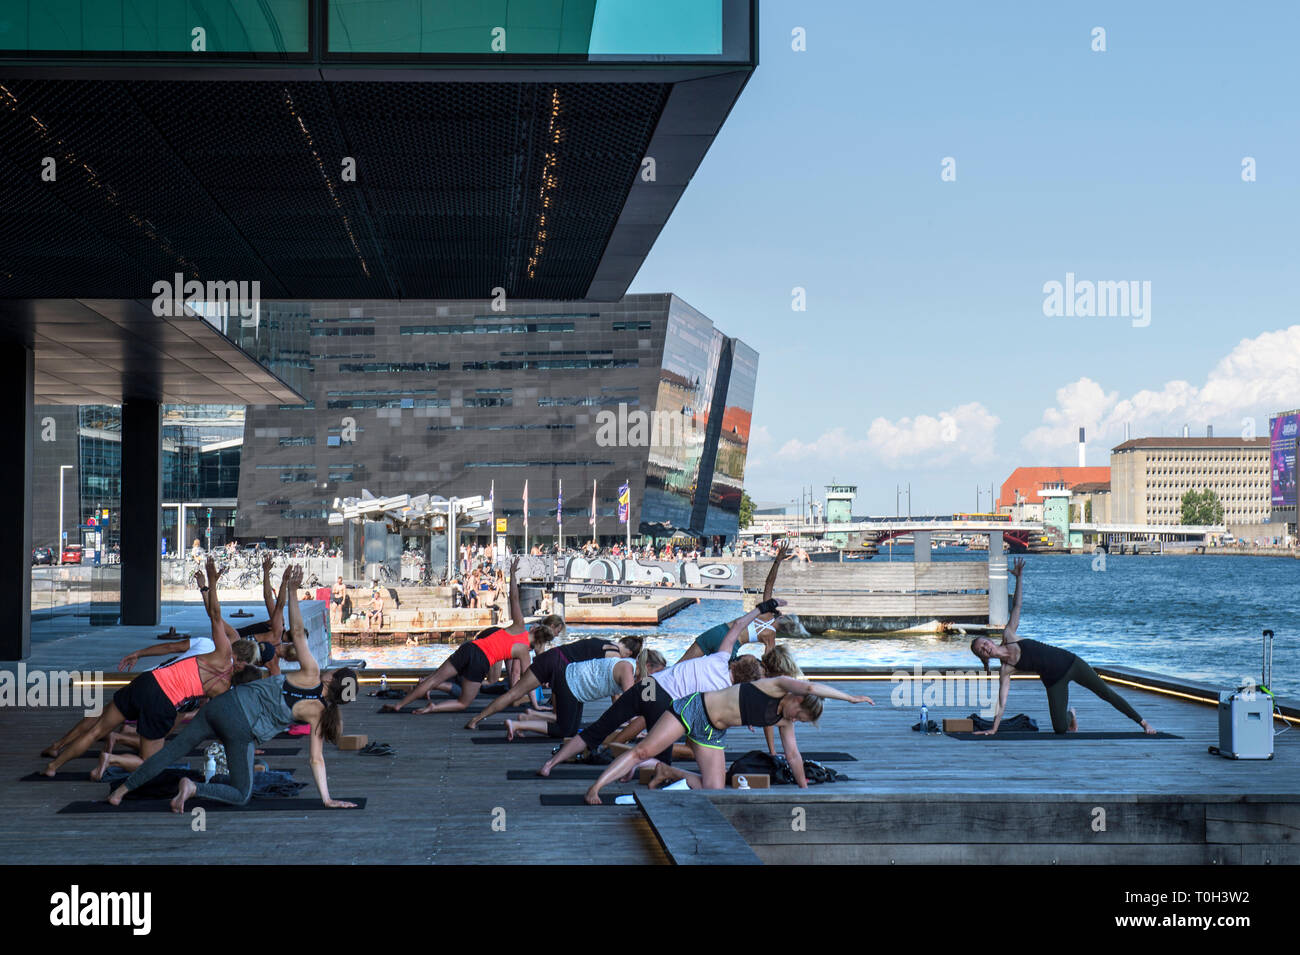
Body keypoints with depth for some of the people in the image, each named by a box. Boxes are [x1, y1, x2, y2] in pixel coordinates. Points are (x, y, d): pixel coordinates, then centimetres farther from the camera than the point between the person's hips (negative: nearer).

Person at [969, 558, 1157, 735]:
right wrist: (992, 730, -15)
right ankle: (1069, 715, 28)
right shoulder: (1004, 671, -10)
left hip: (1069, 661, 2)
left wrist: (1019, 577, -21)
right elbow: (1001, 703, -9)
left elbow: (1016, 605, -9)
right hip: (1054, 681, -1)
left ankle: (1143, 722, 22)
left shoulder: (1008, 635, -5)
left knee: (1106, 693, 6)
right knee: (1060, 729, -11)